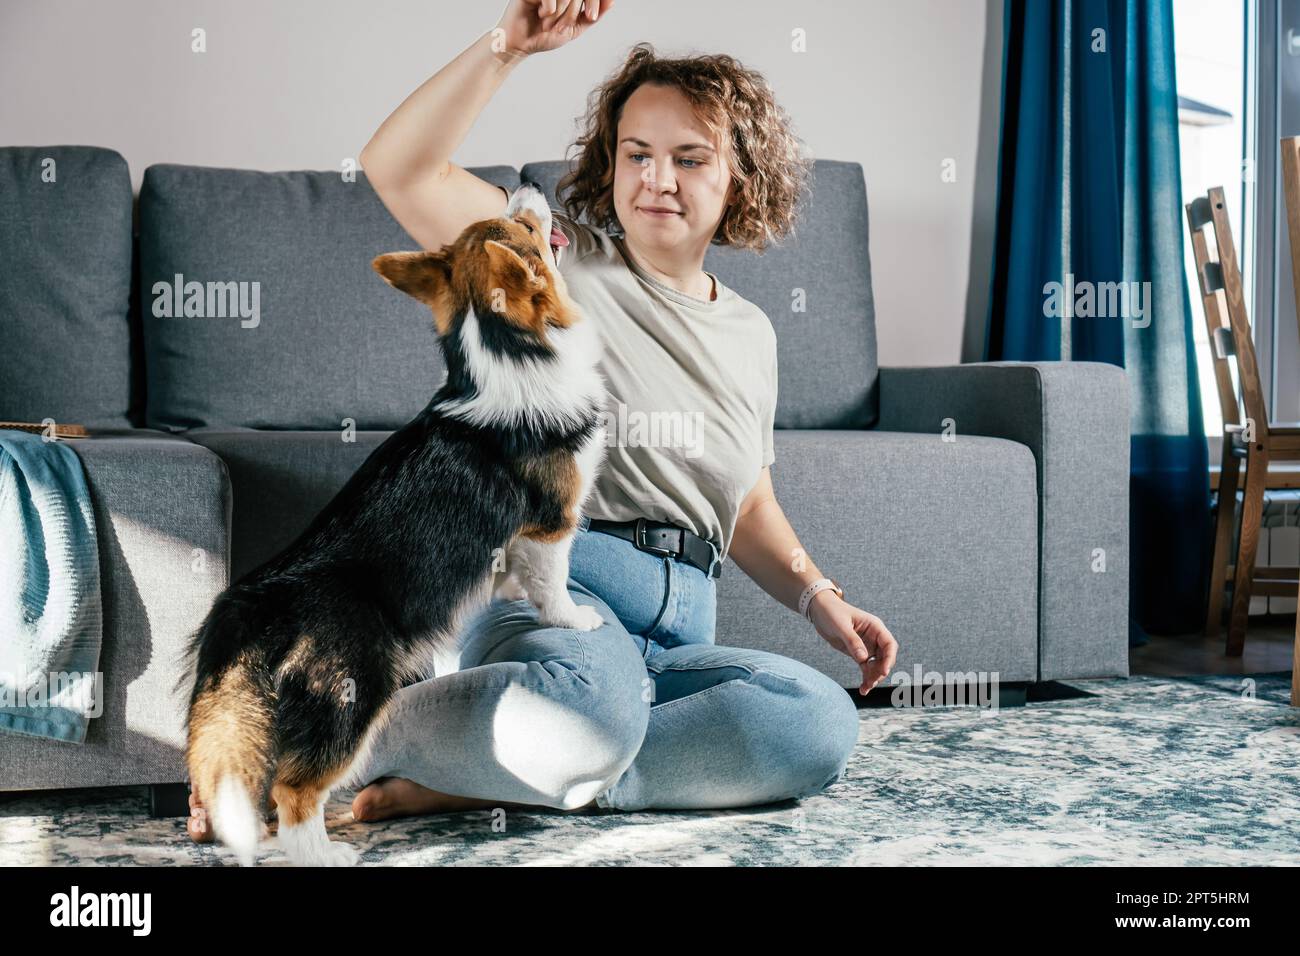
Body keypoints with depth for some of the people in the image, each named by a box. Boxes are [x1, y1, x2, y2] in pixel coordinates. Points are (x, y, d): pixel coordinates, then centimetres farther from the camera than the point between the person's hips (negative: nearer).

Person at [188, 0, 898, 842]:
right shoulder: (558, 265, 6)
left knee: (822, 723, -28)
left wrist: (820, 599, 12)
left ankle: (470, 784, -28)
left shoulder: (751, 335, 21)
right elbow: (399, 168, -7)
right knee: (595, 699, -43)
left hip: (674, 639, 6)